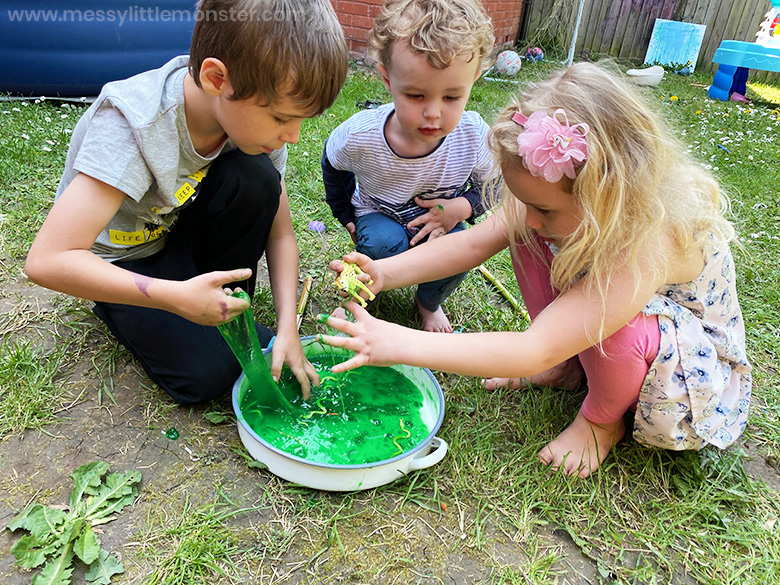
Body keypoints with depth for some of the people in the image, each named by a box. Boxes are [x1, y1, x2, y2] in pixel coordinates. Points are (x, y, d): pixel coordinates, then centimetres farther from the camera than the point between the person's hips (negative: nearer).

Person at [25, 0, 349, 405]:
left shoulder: (258, 110, -18)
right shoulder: (132, 124, -34)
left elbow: (279, 232, -10)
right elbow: (47, 259, -36)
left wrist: (287, 329, -19)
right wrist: (179, 298, -40)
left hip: (184, 229, 5)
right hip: (120, 260, -4)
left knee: (255, 177, -25)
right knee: (207, 371, -22)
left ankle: (224, 313, -5)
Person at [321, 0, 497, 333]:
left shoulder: (474, 136, -27)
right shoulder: (359, 136, -29)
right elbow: (332, 164, -3)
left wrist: (462, 208, -26)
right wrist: (346, 217, -3)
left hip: (441, 220, 1)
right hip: (380, 215, -1)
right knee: (383, 243, -33)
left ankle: (429, 302, 8)